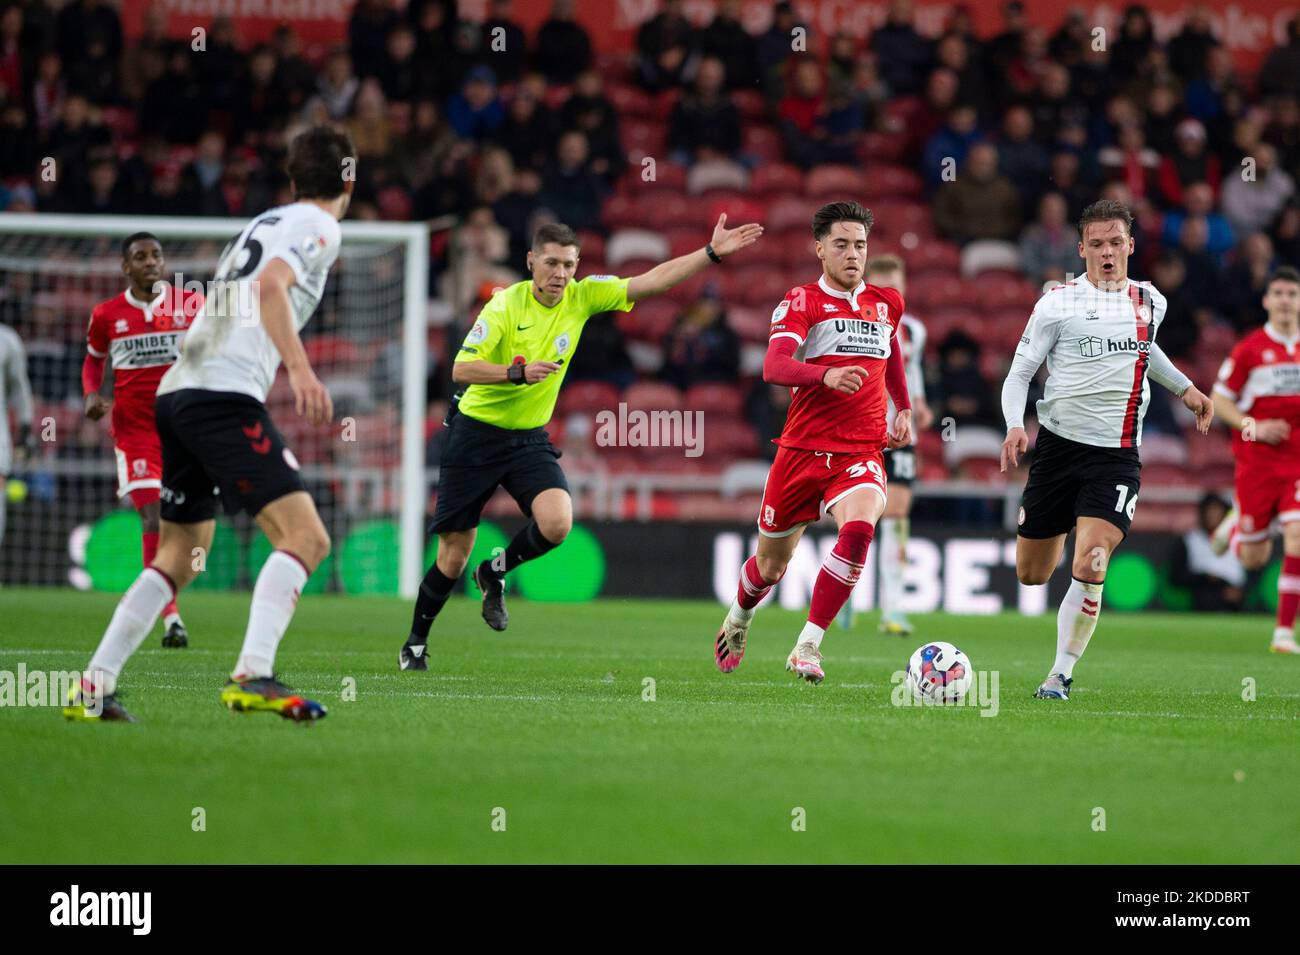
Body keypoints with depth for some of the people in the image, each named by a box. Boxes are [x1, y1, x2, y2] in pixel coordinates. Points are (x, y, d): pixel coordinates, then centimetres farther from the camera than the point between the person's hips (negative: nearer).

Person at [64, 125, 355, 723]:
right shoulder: (318, 226, 0)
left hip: (176, 391, 9)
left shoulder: (263, 224, 26)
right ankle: (253, 677, -30)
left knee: (179, 557, 18)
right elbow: (271, 286, -18)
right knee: (305, 537, -14)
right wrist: (300, 370, -28)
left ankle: (92, 688, 13)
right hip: (226, 397, -9)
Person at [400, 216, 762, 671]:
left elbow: (650, 281, -7)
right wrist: (519, 372, -34)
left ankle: (495, 573, 7)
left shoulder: (581, 297, -4)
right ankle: (415, 643, 22)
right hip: (476, 433, -4)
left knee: (556, 523, -23)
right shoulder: (506, 305, -15)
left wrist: (711, 253, -16)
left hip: (529, 440, 4)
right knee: (454, 555, -1)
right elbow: (461, 370, -21)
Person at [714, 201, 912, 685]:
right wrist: (827, 375, -38)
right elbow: (774, 367, -22)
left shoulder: (887, 303, 10)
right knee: (771, 565, 12)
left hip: (861, 454, 2)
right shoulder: (802, 301, -4)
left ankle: (807, 647, -25)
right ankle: (739, 618, 47)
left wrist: (904, 411, 25)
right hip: (802, 449, -2)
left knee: (859, 529, -30)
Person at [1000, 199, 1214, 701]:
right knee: (1031, 574, 8)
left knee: (1089, 569, -21)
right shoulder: (1057, 303, -4)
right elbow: (1019, 372, -2)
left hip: (1116, 456, 1)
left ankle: (1060, 675, -9)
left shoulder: (1150, 301, 7)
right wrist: (1015, 426, -18)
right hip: (1058, 446, -1)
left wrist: (1184, 387, 25)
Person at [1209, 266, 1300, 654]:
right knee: (1254, 558, 3)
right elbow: (1219, 398, 2)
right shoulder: (1250, 348, -3)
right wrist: (1252, 426, -14)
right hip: (1257, 459, -2)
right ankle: (1237, 525, 41)